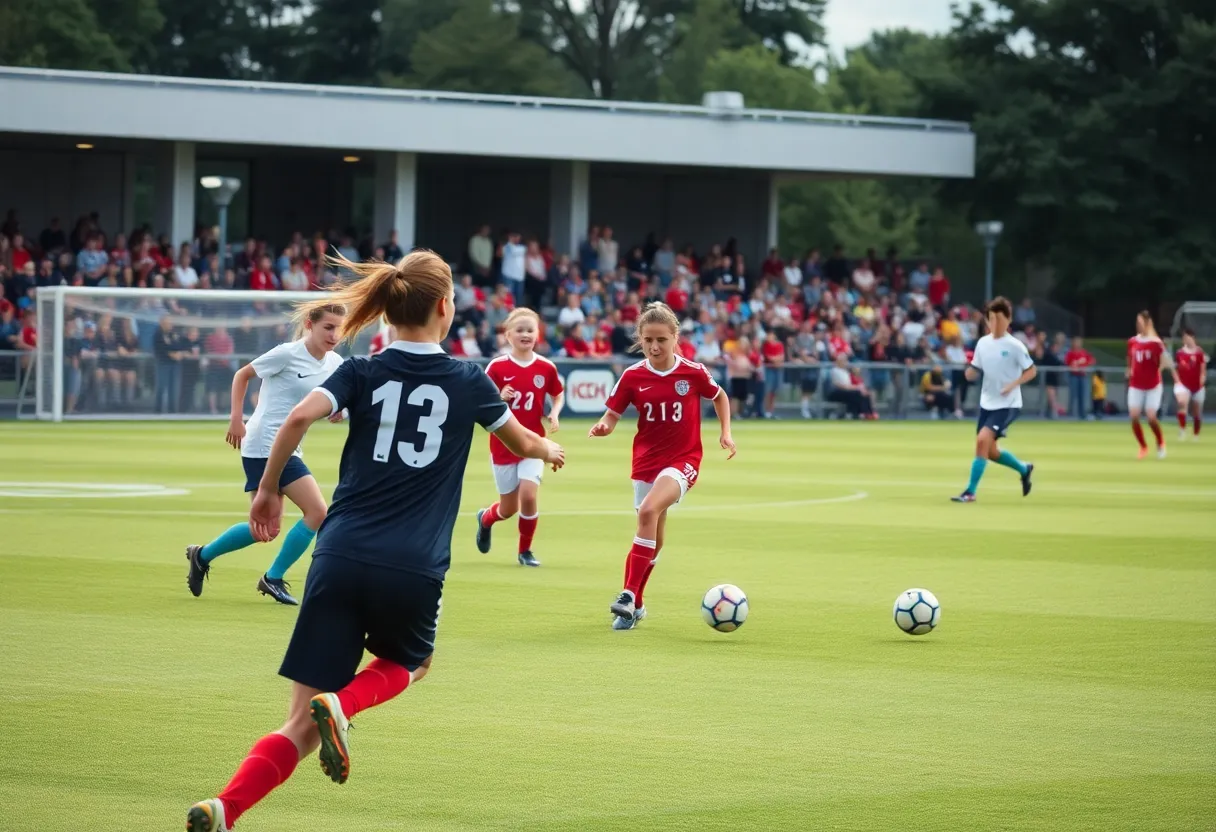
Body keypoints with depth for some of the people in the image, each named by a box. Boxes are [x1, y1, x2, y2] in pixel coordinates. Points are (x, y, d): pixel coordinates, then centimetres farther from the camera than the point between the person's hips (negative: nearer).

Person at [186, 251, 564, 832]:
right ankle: (341, 704, -3)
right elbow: (523, 443, 28)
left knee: (302, 726, 7)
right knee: (410, 661, 32)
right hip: (414, 569, -1)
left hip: (341, 559, 1)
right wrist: (549, 450, 51)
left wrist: (268, 489, 3)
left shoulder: (362, 374, 9)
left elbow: (300, 416, -10)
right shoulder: (467, 382, 10)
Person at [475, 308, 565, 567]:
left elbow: (558, 395, 13)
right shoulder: (497, 367, -9)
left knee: (528, 495, -18)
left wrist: (554, 414, -7)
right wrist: (500, 398, -25)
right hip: (503, 445, -1)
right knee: (509, 508, 7)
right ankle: (485, 518, 44)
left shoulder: (546, 368, -3)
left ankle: (525, 550, 5)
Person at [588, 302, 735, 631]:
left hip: (683, 459, -3)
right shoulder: (632, 377, -4)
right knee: (653, 538, 8)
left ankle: (630, 596, -27)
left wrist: (725, 433, 5)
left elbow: (719, 397, 13)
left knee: (649, 510, -28)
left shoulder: (694, 372, -7)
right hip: (646, 459, 3)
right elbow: (613, 415, 1)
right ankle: (635, 606, 26)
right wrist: (603, 427, -21)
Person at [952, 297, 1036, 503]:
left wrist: (1013, 384, -21)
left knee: (983, 440, -22)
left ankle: (971, 491, -15)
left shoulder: (1015, 346, -12)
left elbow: (1031, 371, -6)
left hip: (1007, 404, -7)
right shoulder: (982, 343, 3)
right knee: (990, 452, 13)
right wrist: (969, 371, -16)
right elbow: (973, 374, 9)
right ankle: (1024, 469, 40)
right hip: (987, 403, 7)